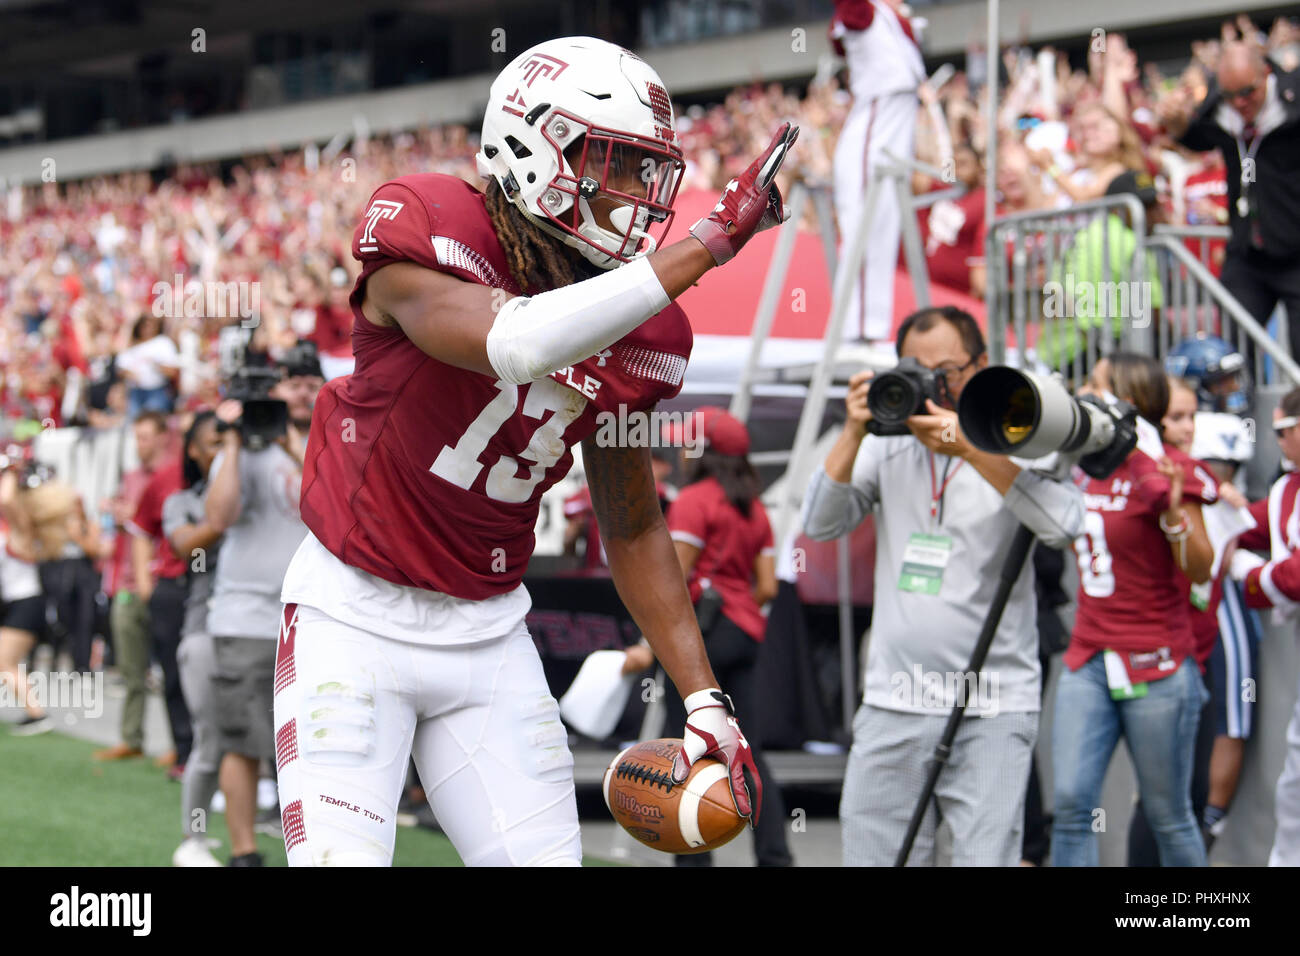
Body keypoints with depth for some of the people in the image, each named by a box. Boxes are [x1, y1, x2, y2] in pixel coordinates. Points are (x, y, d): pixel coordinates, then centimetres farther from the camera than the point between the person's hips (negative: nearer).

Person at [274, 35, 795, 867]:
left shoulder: (640, 336, 0)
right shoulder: (426, 232, -17)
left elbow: (634, 528, 11)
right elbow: (515, 345, -39)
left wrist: (704, 698, 4)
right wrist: (708, 243, -36)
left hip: (489, 632, 5)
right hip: (355, 615, -5)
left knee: (543, 854, 0)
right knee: (341, 856, -15)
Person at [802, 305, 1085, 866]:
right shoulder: (886, 447, 11)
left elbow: (1065, 525, -17)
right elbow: (821, 525, 3)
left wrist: (970, 449, -21)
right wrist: (854, 432, -8)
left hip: (992, 711, -3)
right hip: (893, 705, 3)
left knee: (984, 858, -10)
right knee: (871, 856, 3)